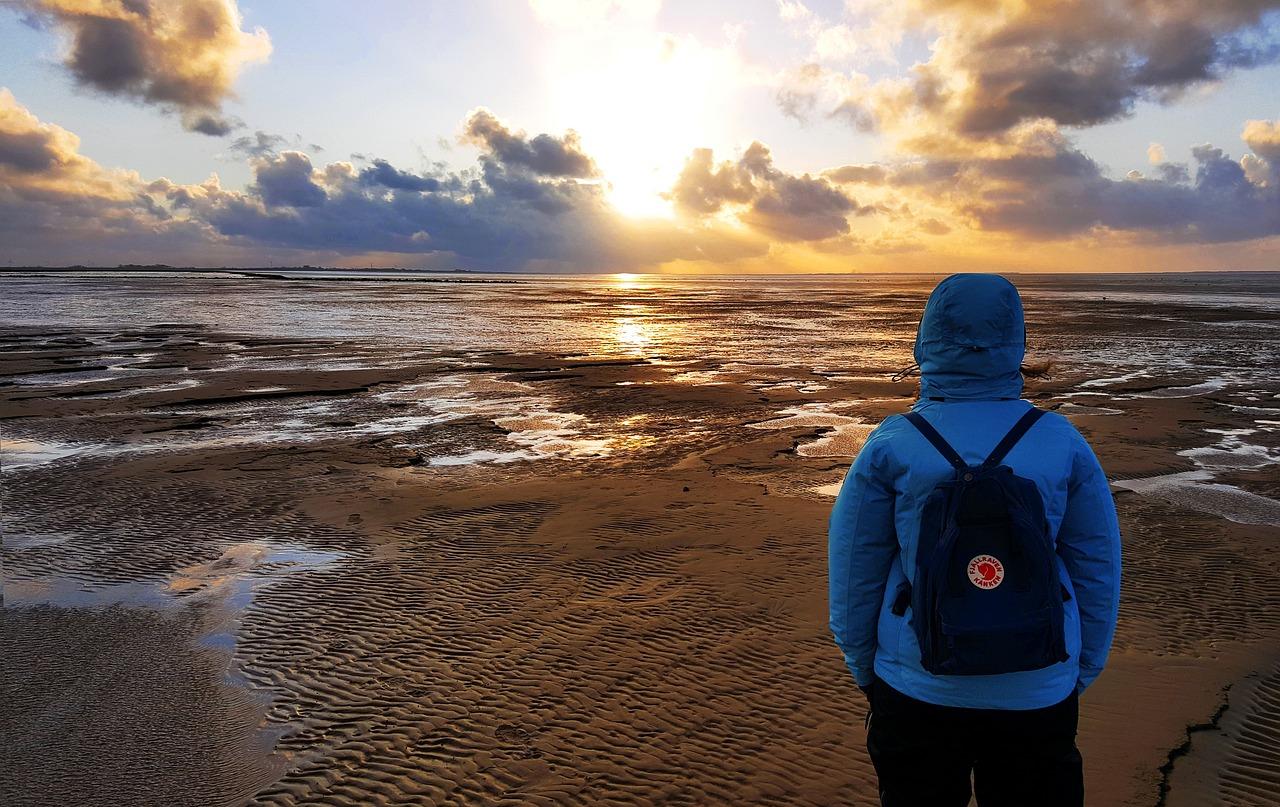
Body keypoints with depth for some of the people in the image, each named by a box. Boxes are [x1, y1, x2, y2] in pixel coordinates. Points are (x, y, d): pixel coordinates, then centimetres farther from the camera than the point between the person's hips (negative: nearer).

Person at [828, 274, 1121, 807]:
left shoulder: (890, 448, -13)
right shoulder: (1062, 444, -8)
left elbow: (853, 576, -5)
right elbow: (1098, 572, 1)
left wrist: (864, 669, 10)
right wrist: (1080, 674, 15)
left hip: (916, 691, -1)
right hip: (1039, 695, 2)